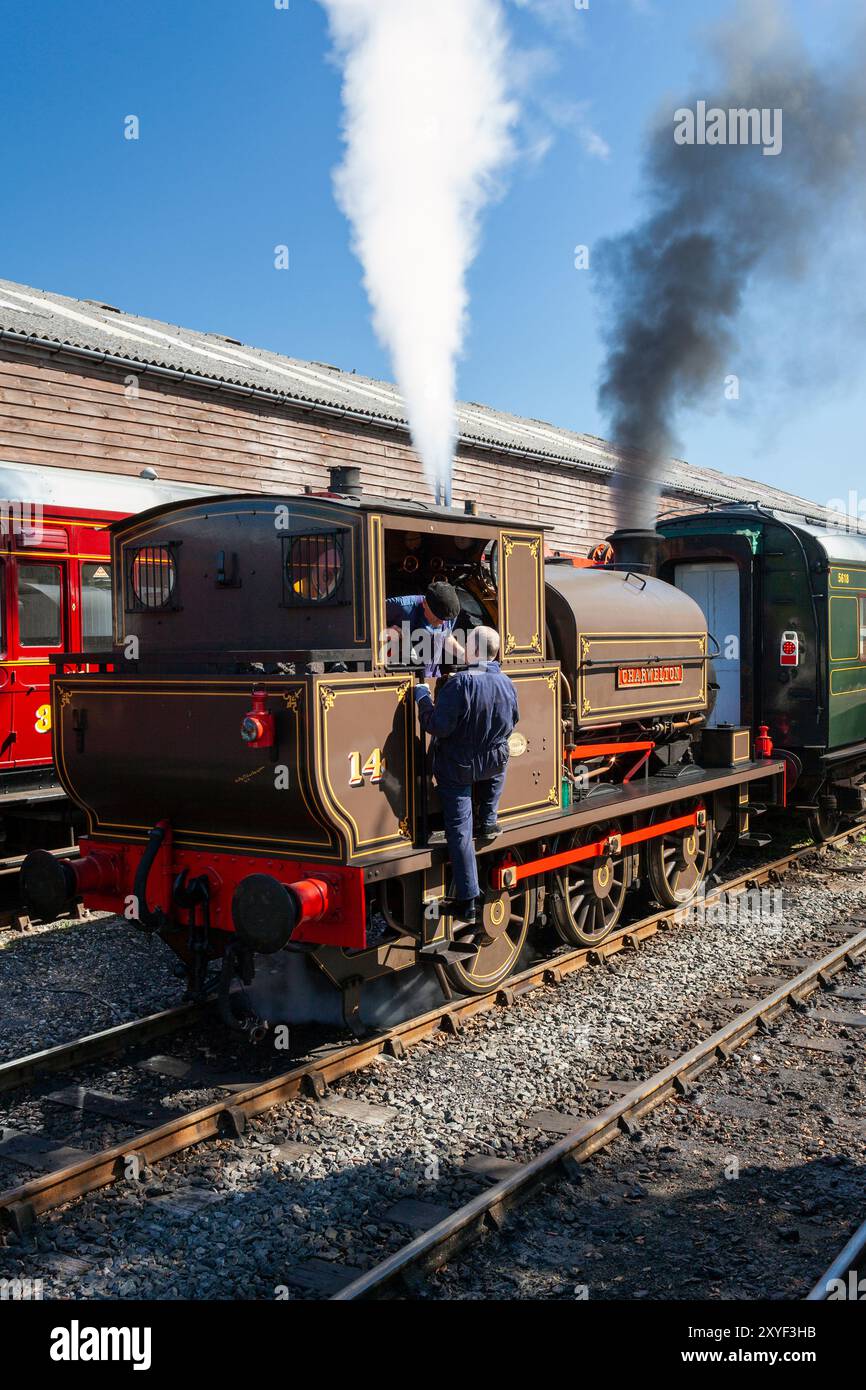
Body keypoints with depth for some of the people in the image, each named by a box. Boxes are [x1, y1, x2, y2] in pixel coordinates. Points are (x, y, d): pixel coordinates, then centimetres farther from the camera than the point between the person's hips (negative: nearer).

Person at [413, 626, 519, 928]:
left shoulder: (460, 682, -24)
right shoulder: (507, 685, -4)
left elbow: (439, 727, -24)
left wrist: (422, 699, -9)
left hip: (456, 769, -4)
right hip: (493, 764, 5)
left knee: (459, 832, 3)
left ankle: (468, 905, 4)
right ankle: (488, 821, 34)